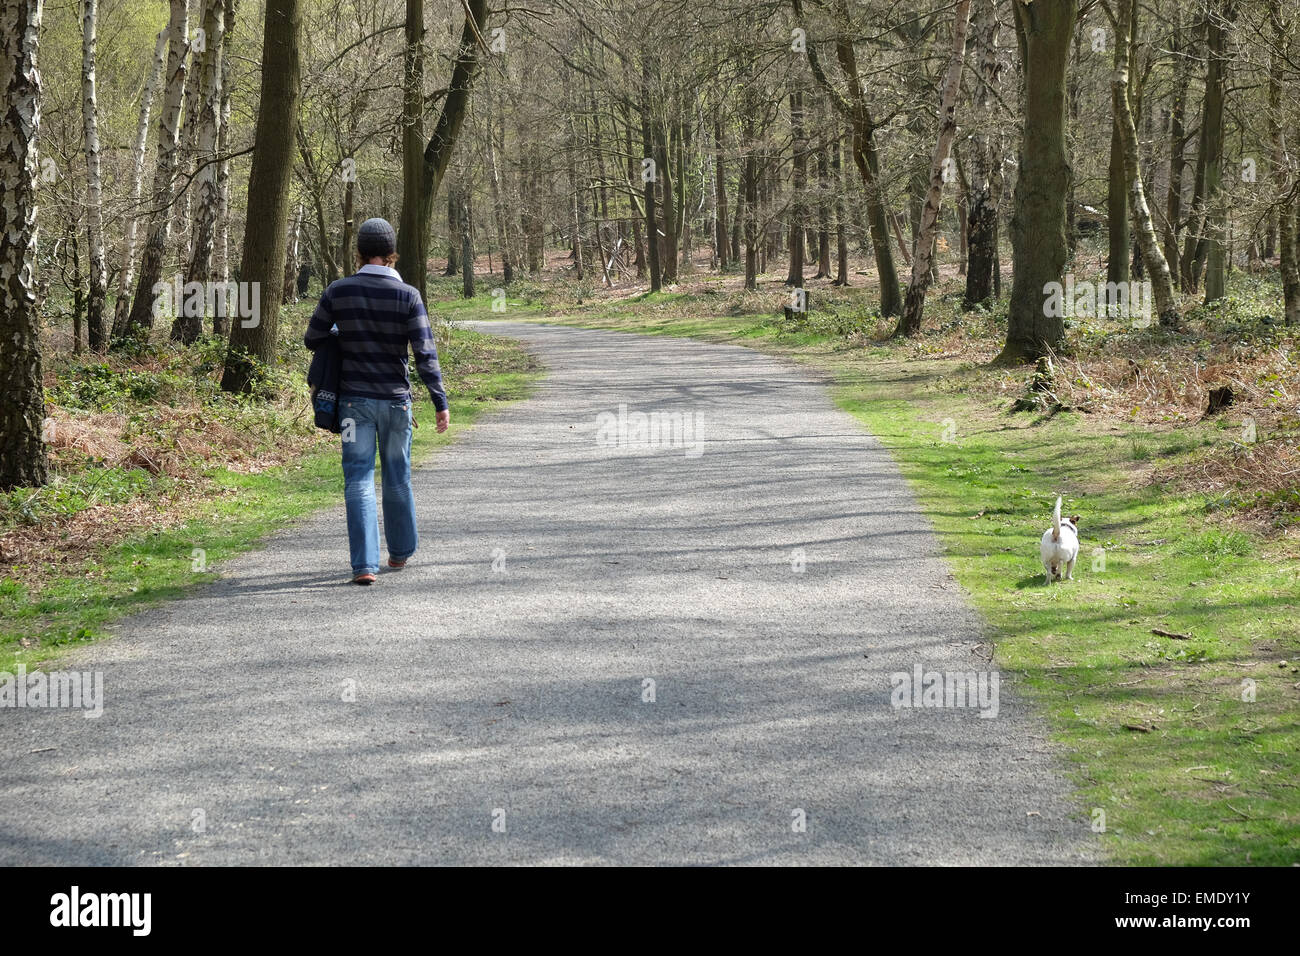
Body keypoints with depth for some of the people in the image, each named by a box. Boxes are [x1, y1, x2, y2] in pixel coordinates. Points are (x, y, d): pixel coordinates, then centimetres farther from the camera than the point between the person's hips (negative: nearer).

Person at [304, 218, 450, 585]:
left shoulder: (338, 292, -5)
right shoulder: (408, 296, -8)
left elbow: (313, 339, 2)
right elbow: (425, 353, -11)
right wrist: (441, 402, -7)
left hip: (354, 400, 0)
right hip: (396, 400, 0)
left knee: (359, 481, -1)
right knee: (398, 477, 17)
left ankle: (364, 564, -11)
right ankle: (400, 551, 33)